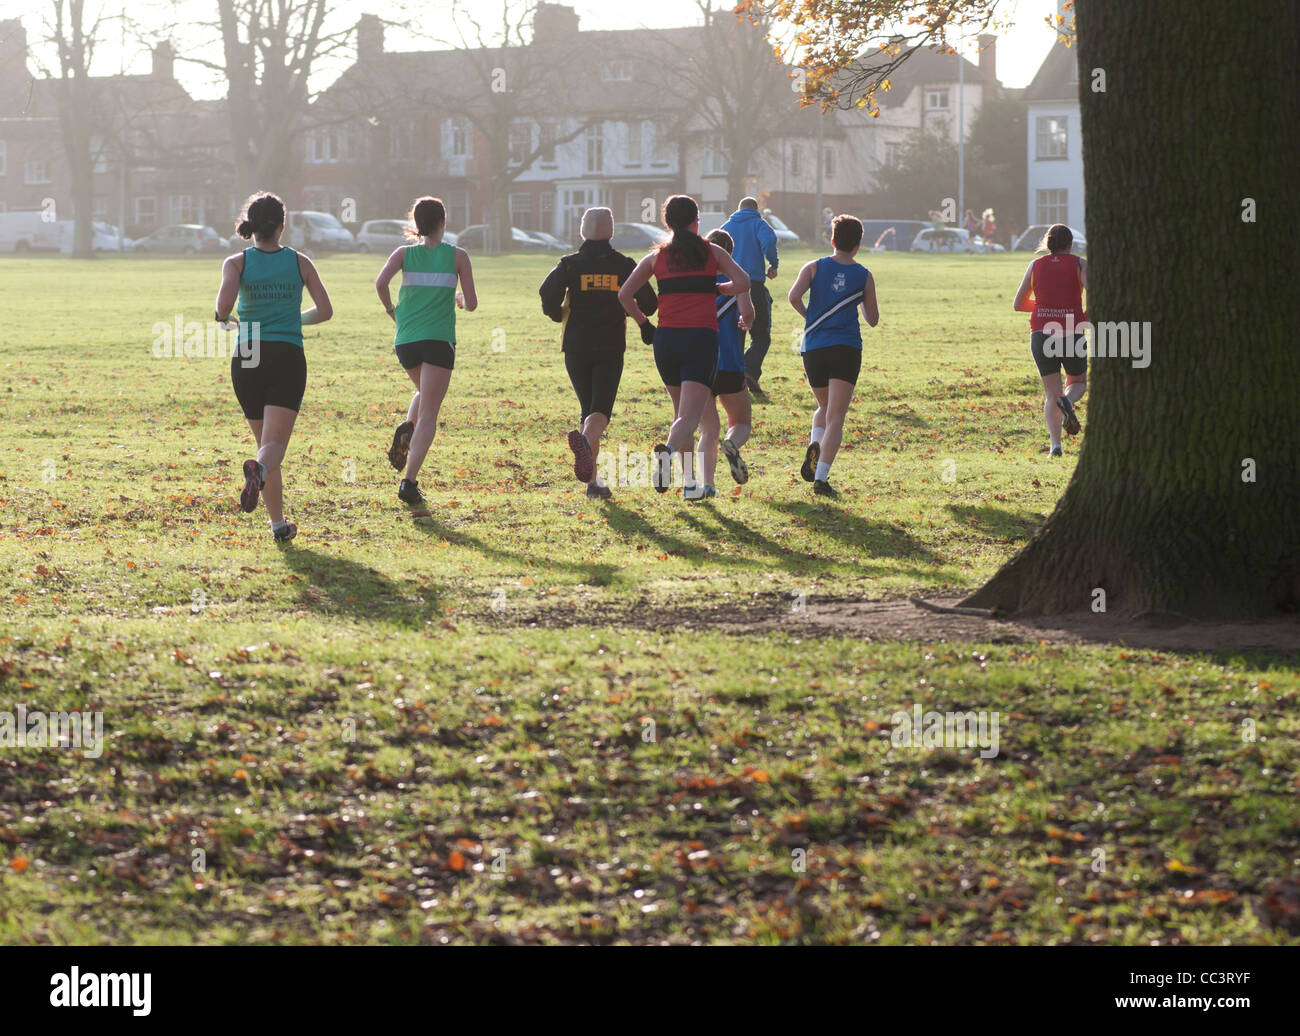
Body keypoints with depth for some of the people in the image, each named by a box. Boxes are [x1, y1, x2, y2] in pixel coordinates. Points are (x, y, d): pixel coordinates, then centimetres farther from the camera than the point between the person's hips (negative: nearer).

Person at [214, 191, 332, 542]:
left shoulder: (236, 262, 0)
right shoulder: (299, 263, 4)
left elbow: (226, 299, -18)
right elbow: (325, 311, 4)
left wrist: (222, 318, 4)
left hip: (248, 359, 1)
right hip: (289, 358, -1)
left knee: (266, 441, 17)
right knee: (275, 444, -10)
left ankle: (279, 523, 16)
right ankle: (259, 469, -46)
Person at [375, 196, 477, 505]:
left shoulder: (404, 253, 5)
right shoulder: (457, 256, 1)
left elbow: (380, 283, -12)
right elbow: (471, 303, -1)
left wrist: (391, 310, 6)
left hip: (405, 340, 3)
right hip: (439, 340, -3)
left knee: (425, 392, 32)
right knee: (428, 415, -2)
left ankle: (406, 429, 2)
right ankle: (409, 482, -16)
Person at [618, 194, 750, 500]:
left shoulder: (657, 256, 10)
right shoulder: (712, 252, 7)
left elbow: (624, 294, 3)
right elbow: (743, 283, -3)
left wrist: (643, 323, 16)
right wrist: (717, 289, 15)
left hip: (666, 338, 3)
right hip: (702, 338, -3)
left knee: (681, 412, 21)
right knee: (689, 417, -9)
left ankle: (689, 480, 20)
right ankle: (668, 451, -41)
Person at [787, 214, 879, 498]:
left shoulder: (814, 268, 5)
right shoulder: (864, 276, 6)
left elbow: (794, 296, -12)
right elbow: (873, 319, 13)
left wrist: (808, 316, 7)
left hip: (813, 348, 2)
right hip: (847, 350, -2)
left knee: (824, 407, 25)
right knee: (835, 417, -5)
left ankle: (815, 445, -4)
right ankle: (821, 477, -21)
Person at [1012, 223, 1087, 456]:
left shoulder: (1036, 265, 10)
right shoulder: (1079, 264, 3)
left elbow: (1018, 304, 14)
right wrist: (1086, 317, 8)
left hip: (1041, 334, 2)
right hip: (1072, 334, -1)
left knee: (1051, 393, 9)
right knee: (1078, 382, 21)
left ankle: (1055, 444, -10)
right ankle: (1068, 402, -15)